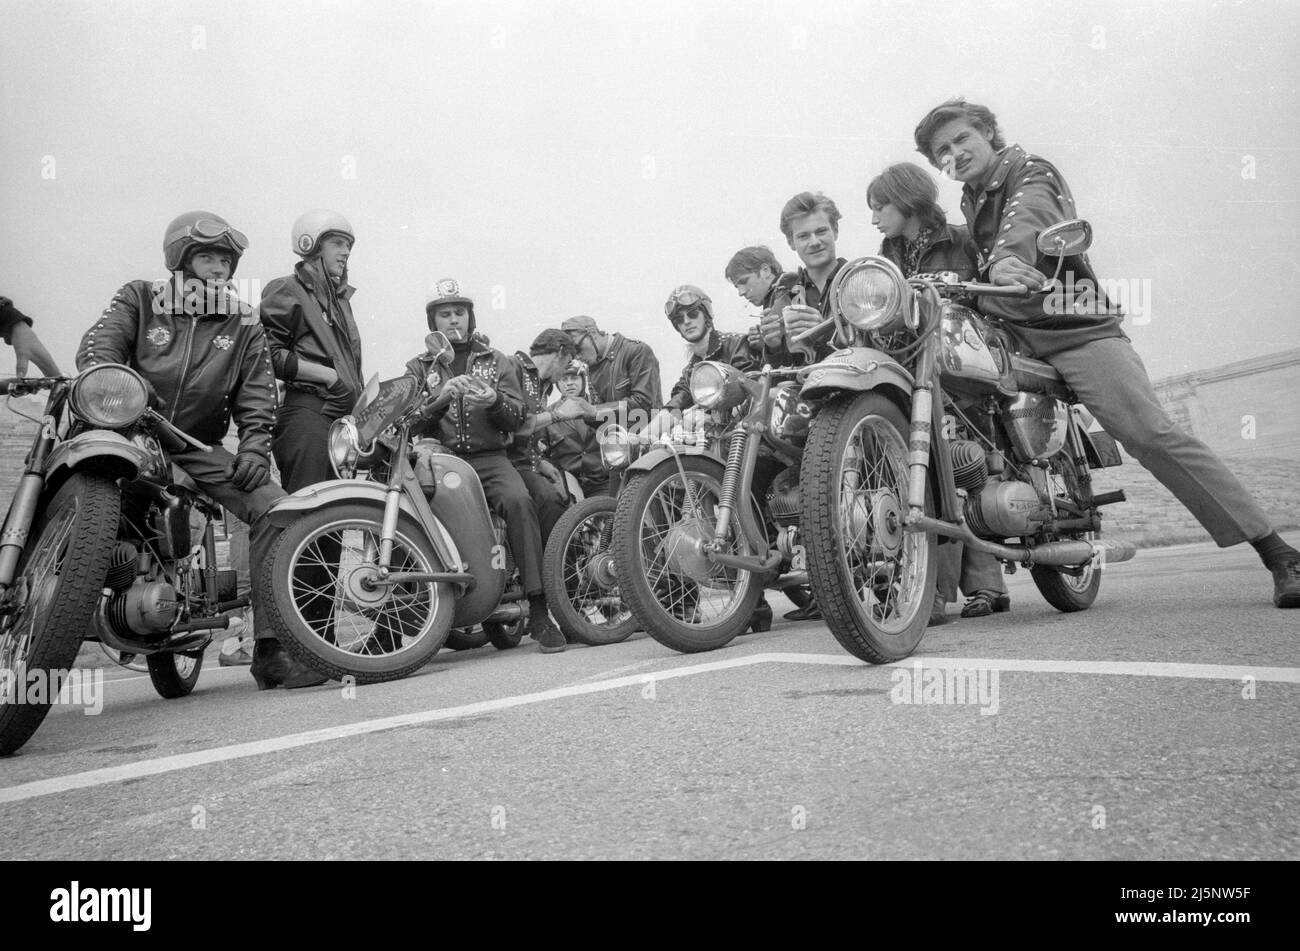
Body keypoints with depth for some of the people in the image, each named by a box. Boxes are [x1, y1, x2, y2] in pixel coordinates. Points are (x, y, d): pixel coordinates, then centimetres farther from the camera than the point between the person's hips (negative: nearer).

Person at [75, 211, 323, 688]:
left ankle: (271, 648, -18)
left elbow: (257, 400, 11)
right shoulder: (139, 299, 10)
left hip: (198, 448, 2)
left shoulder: (243, 325, 15)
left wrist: (254, 449, -8)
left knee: (274, 508, -19)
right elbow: (97, 345, -5)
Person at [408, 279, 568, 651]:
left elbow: (517, 418, 8)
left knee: (518, 500, -32)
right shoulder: (418, 368, 19)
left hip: (490, 457, 0)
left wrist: (494, 401, -14)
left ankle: (539, 610, -32)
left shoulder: (496, 362, 19)